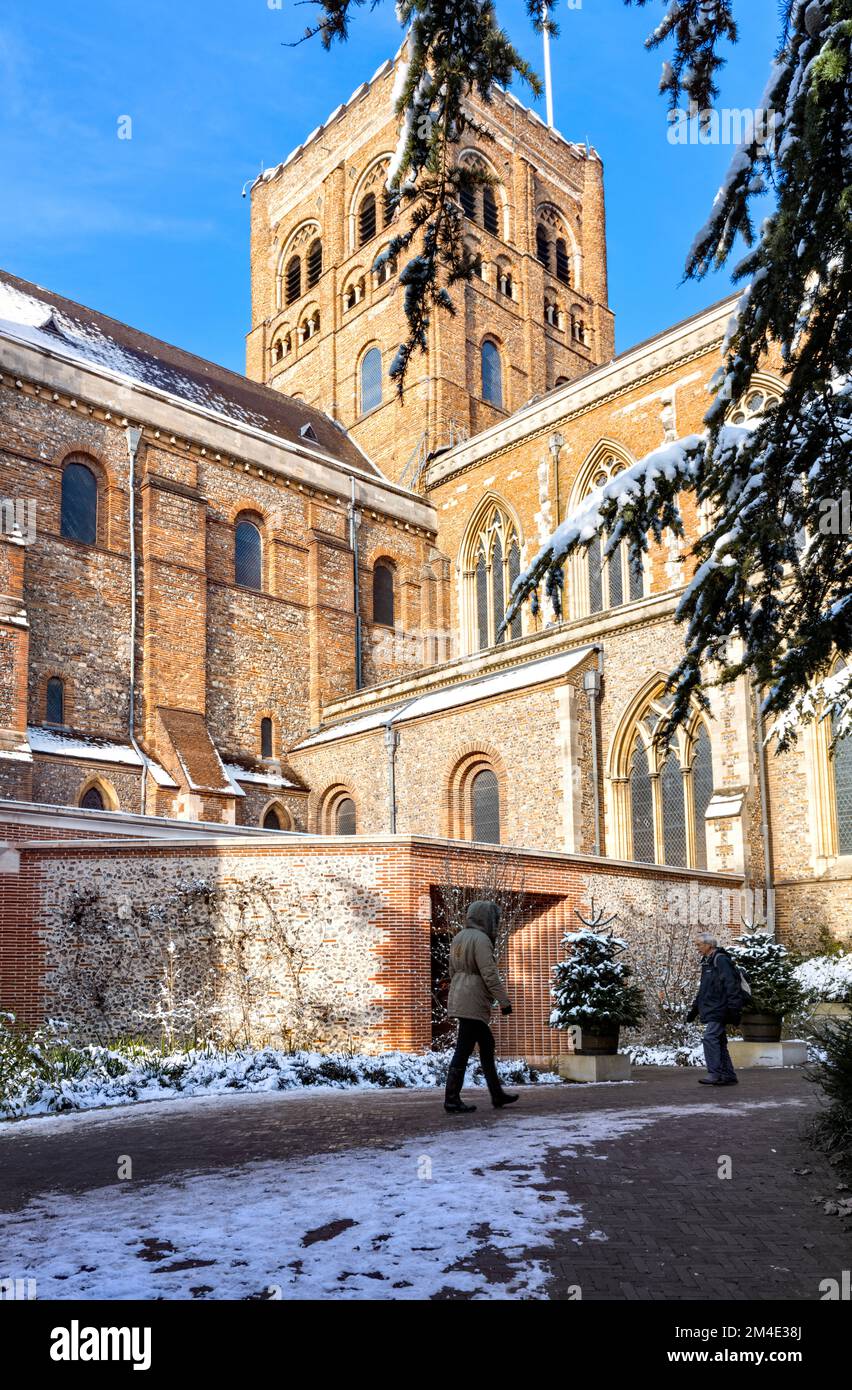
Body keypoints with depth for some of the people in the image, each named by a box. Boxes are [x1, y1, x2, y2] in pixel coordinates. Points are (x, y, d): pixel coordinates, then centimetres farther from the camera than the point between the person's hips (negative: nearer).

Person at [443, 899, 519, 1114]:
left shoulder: (459, 937, 14)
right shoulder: (480, 939, -13)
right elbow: (489, 974, -18)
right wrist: (504, 1001, -15)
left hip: (459, 999, 10)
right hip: (473, 1003, -10)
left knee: (487, 1045, 16)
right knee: (463, 1051, -5)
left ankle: (497, 1095, 22)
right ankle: (452, 1100, -2)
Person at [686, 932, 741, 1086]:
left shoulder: (721, 960, -12)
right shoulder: (707, 962, 18)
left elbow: (731, 985, -18)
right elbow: (703, 989, 27)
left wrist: (733, 1008, -23)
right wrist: (694, 1009, 26)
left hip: (718, 1009, -10)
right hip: (710, 1010, 10)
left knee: (710, 1038, -16)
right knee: (719, 1042, 11)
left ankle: (715, 1073, -15)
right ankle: (728, 1076, 16)